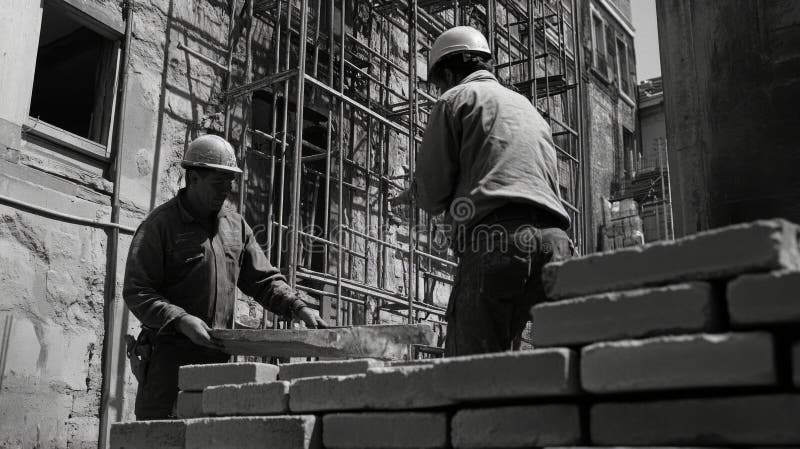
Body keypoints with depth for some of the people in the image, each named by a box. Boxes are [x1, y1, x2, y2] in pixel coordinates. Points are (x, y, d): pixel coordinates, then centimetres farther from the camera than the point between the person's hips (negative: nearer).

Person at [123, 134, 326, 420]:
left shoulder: (235, 225, 14)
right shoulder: (159, 225, -3)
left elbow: (263, 279, 15)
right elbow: (136, 292, -9)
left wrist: (298, 307, -1)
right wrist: (181, 320, -23)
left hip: (216, 354, 5)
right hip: (168, 352, -5)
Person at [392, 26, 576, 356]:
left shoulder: (455, 100, 13)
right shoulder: (529, 108, 34)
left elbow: (433, 195, 4)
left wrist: (412, 194, 28)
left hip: (494, 243, -6)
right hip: (553, 241, 7)